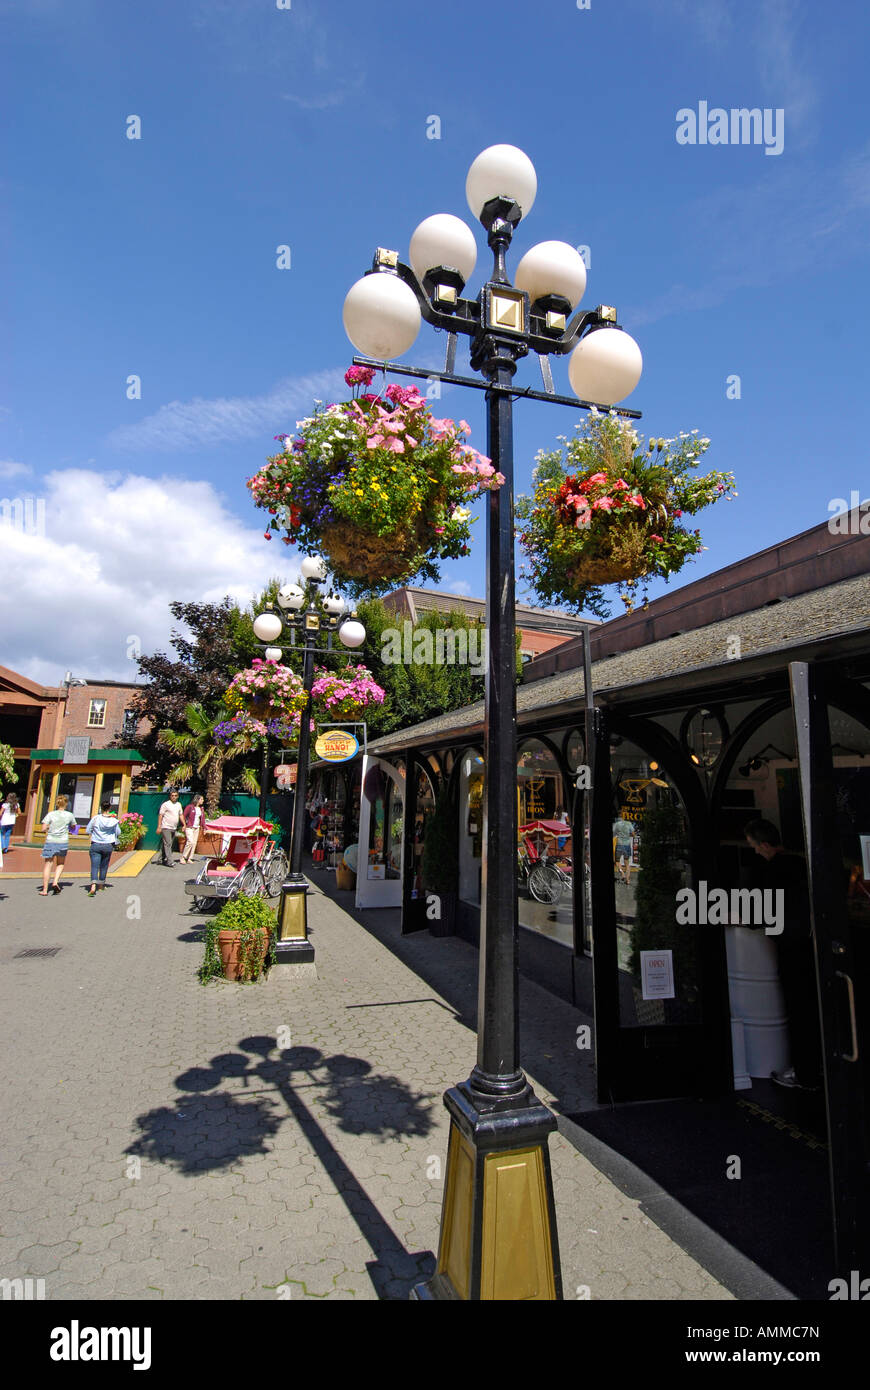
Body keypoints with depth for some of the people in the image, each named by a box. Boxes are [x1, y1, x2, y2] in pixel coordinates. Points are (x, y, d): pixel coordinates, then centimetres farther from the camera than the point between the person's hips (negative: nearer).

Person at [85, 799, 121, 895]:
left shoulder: (95, 818, -8)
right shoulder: (113, 820, -6)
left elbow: (88, 830, 1)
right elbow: (118, 833, 6)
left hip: (95, 845, -2)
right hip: (108, 846, 2)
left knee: (94, 866, -6)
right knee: (104, 866, 19)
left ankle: (93, 886, -24)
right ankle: (101, 884, 33)